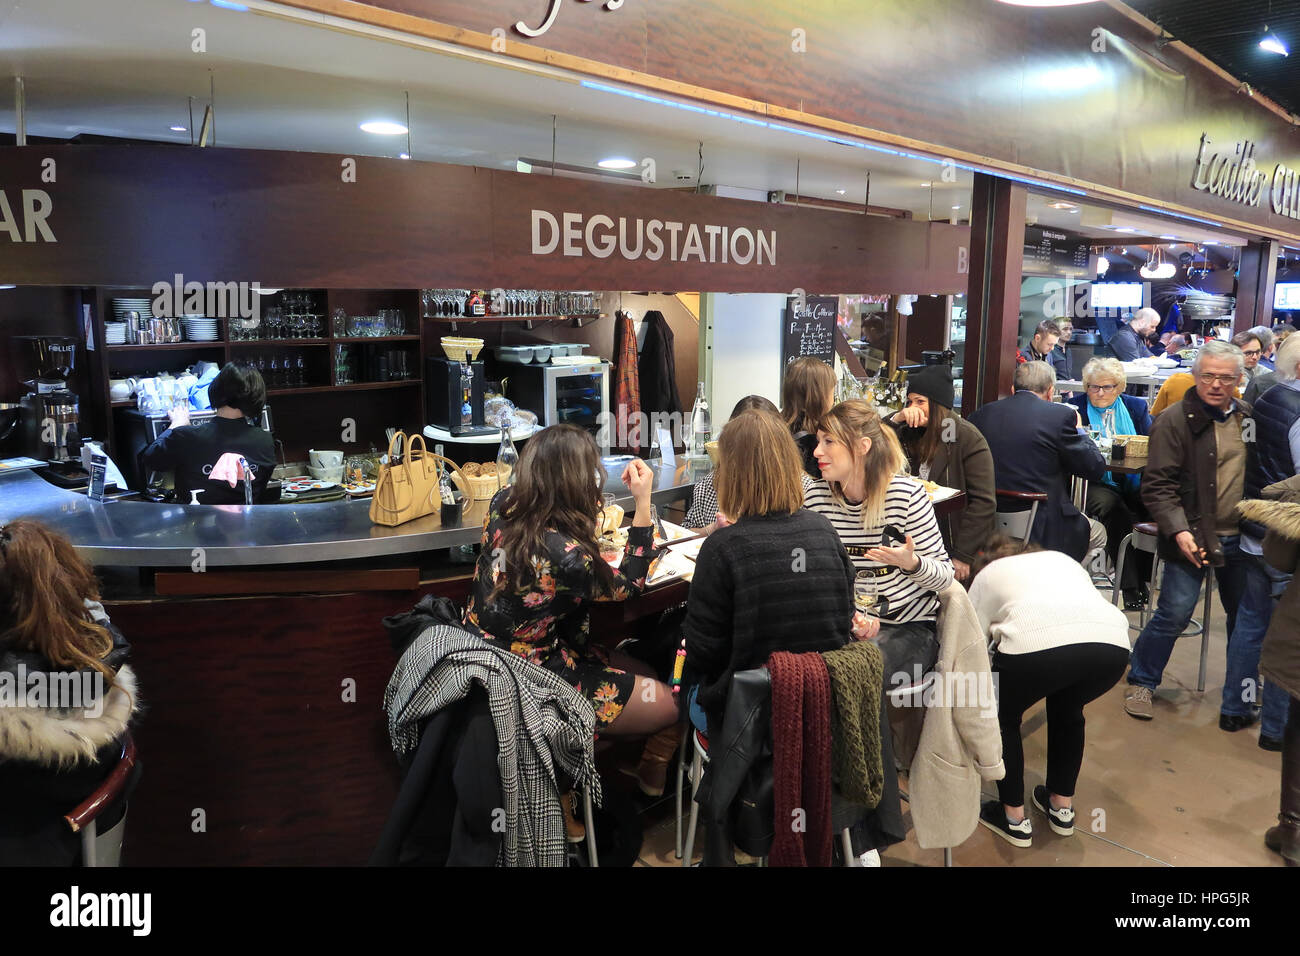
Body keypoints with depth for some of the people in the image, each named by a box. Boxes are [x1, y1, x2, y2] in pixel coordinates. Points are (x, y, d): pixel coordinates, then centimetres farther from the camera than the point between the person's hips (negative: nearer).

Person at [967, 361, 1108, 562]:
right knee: (1098, 532, 28)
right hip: (1042, 530, -5)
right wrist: (1079, 430, 15)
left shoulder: (981, 414, 3)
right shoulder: (1061, 415, -10)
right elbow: (1096, 469, -3)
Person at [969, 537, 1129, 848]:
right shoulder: (1062, 559, 38)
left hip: (1036, 643, -4)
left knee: (1004, 718, 24)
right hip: (1112, 642, 5)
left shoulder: (985, 576, 27)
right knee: (1067, 709, 33)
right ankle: (1062, 808, 40)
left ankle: (1014, 818, 29)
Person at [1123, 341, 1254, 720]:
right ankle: (1141, 682, 12)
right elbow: (1157, 485, -12)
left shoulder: (1247, 418, 9)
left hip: (1240, 539, 6)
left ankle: (1240, 692, 33)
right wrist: (1179, 532, -23)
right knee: (1175, 614, -7)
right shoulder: (1174, 421, -9)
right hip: (1193, 537, -6)